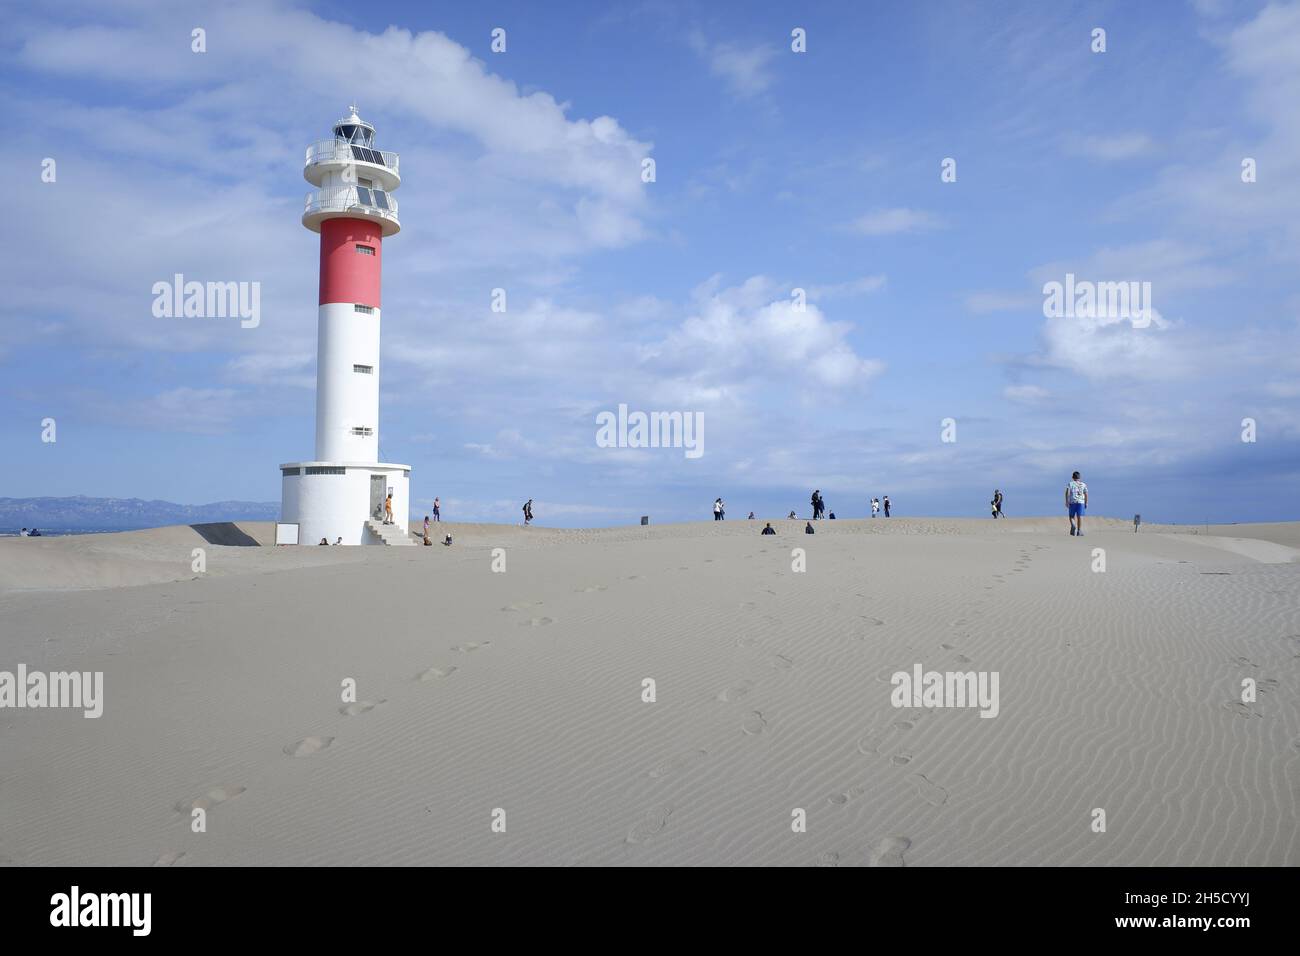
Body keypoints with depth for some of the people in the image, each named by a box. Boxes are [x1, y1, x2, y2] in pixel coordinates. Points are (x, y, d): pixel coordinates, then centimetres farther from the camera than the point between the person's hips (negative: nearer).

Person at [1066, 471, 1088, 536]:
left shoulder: (1070, 484, 4)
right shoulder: (1083, 484, 10)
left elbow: (1067, 492, -9)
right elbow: (1086, 494, 6)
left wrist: (1066, 502, -9)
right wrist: (1086, 503, 12)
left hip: (1072, 502, -1)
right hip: (1081, 502, 1)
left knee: (1072, 516, 9)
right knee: (1080, 517, -2)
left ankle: (1073, 525, -19)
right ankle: (1079, 531, -9)